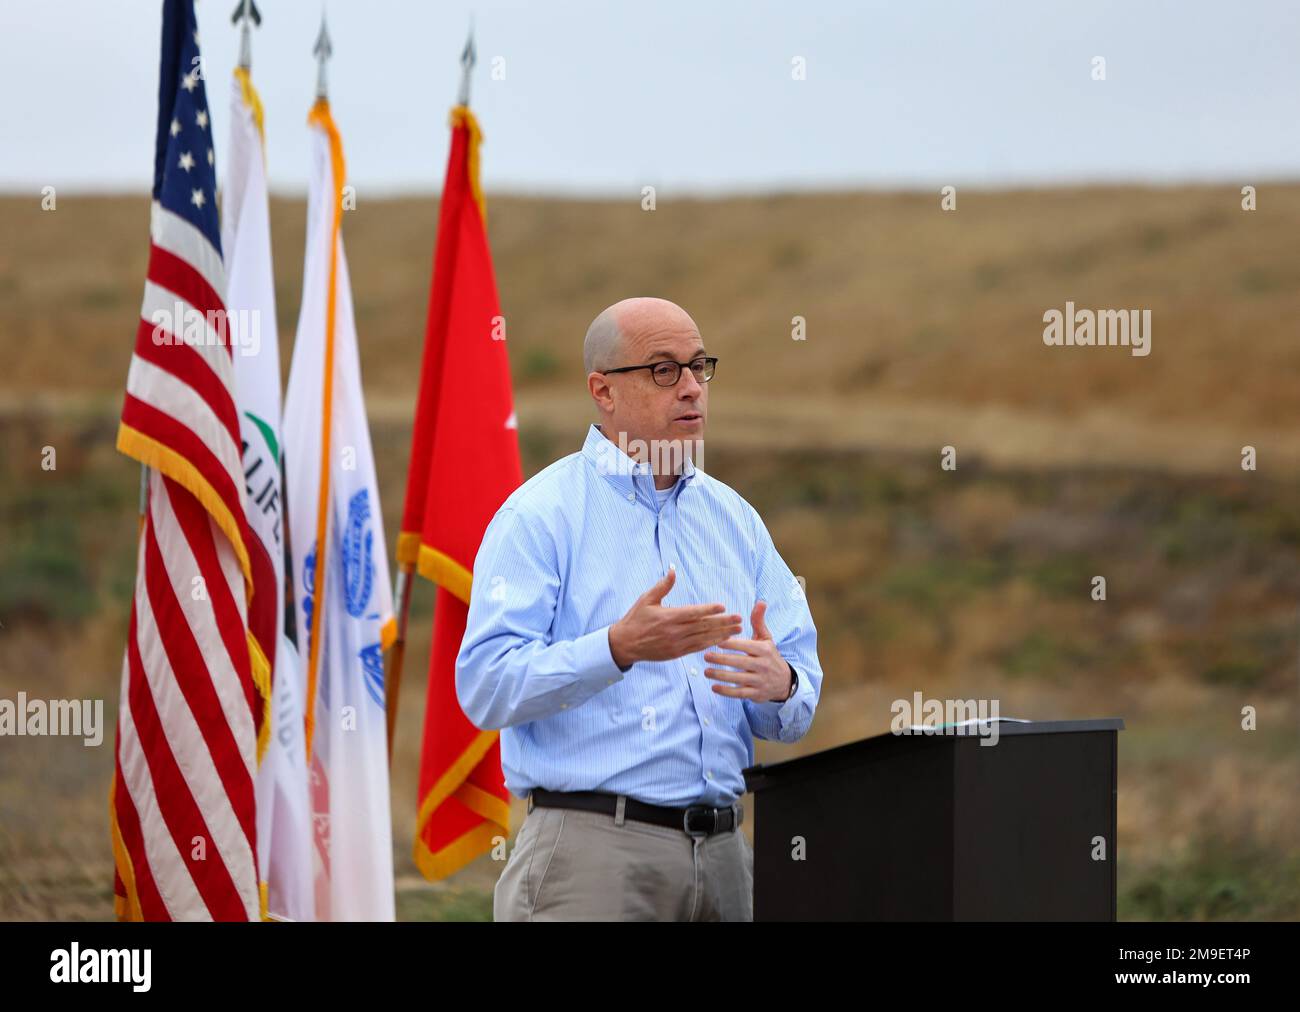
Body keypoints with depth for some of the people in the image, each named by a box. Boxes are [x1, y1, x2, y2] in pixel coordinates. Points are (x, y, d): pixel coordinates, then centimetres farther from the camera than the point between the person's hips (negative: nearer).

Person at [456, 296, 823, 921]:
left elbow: (799, 708, 12)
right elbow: (484, 685, -14)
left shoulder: (735, 520, 16)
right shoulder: (542, 514, -3)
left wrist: (779, 684, -12)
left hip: (722, 852, 6)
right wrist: (619, 648, -26)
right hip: (594, 848, -5)